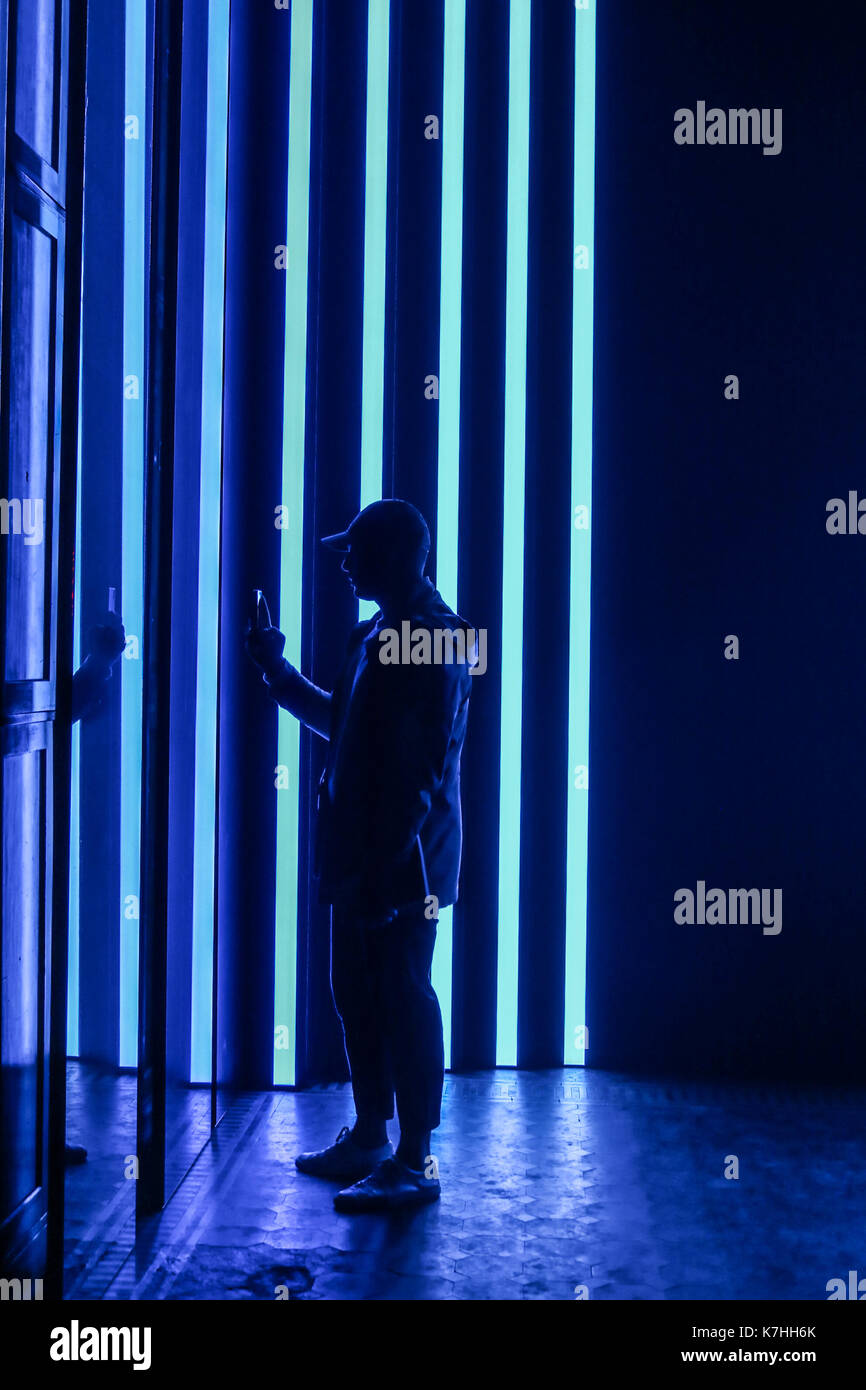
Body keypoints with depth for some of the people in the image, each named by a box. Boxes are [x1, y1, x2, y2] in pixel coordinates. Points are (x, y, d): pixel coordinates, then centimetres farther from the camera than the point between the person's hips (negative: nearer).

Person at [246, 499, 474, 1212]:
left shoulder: (438, 638, -15)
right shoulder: (377, 633, 15)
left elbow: (426, 765, -20)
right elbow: (341, 720, 28)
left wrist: (385, 859, -23)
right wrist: (278, 669, 27)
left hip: (406, 858, -10)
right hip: (362, 851, 10)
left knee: (404, 999, -3)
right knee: (357, 993, 15)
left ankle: (415, 1164, 6)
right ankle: (370, 1138, 28)